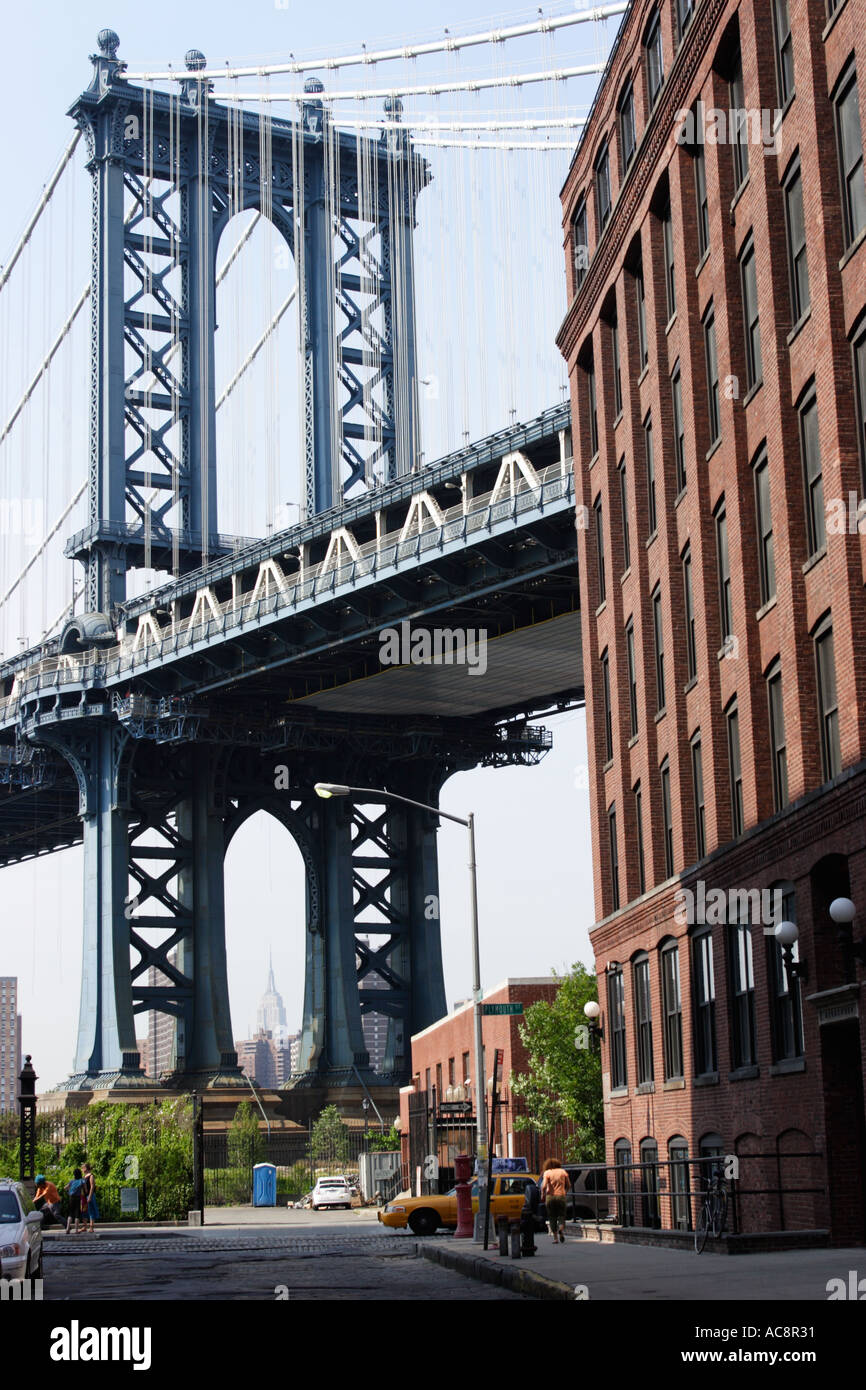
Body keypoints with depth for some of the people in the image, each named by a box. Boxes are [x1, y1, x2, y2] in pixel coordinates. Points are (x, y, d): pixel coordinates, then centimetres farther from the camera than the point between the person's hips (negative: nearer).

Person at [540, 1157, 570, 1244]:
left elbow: (544, 1186, -14)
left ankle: (555, 1237, 5)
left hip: (550, 1197, -1)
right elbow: (568, 1185, 10)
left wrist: (542, 1195, 0)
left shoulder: (547, 1173, -2)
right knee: (561, 1215, 10)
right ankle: (561, 1229, -20)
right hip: (561, 1196, 1)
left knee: (552, 1217, 8)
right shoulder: (563, 1171, 6)